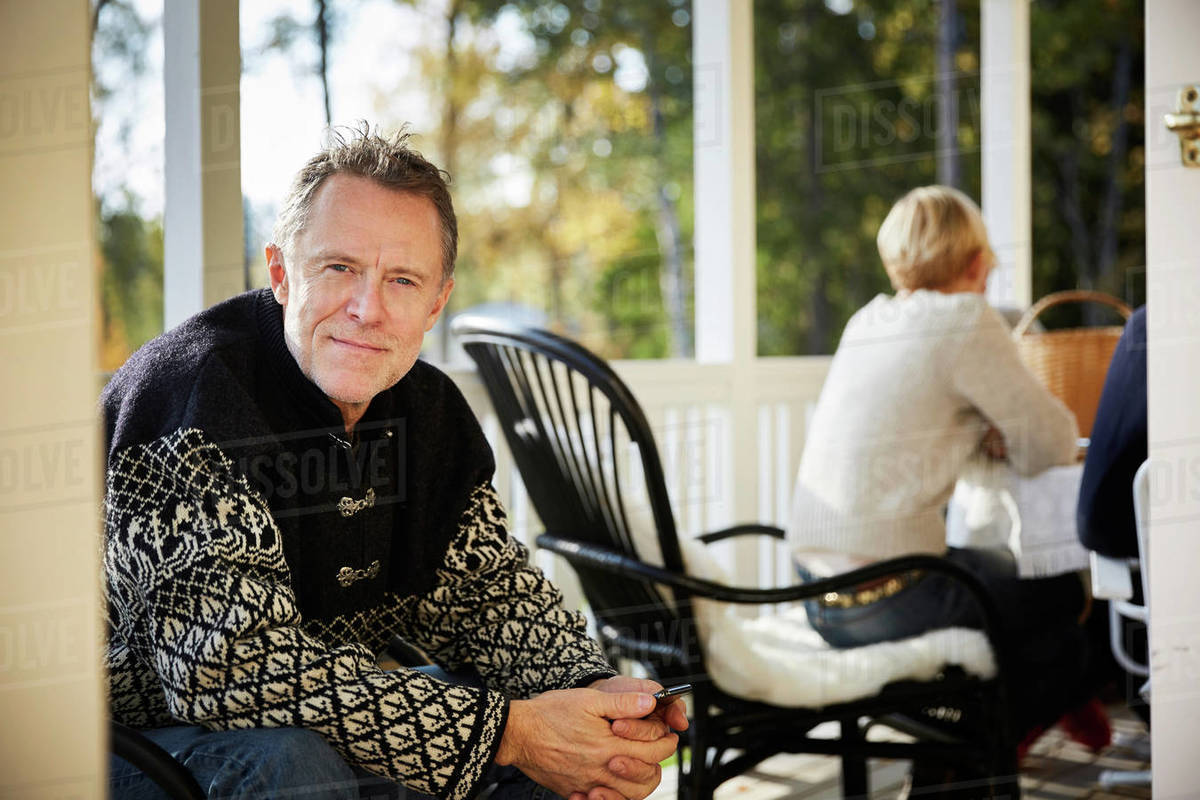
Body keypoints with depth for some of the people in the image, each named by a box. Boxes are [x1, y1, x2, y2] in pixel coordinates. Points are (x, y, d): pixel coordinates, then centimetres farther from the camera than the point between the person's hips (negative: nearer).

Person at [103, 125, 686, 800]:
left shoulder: (433, 412, 0)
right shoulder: (196, 393, -26)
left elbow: (486, 586, 5)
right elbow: (233, 666, -34)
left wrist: (595, 690, -18)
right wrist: (506, 731, -33)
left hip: (331, 733, 6)